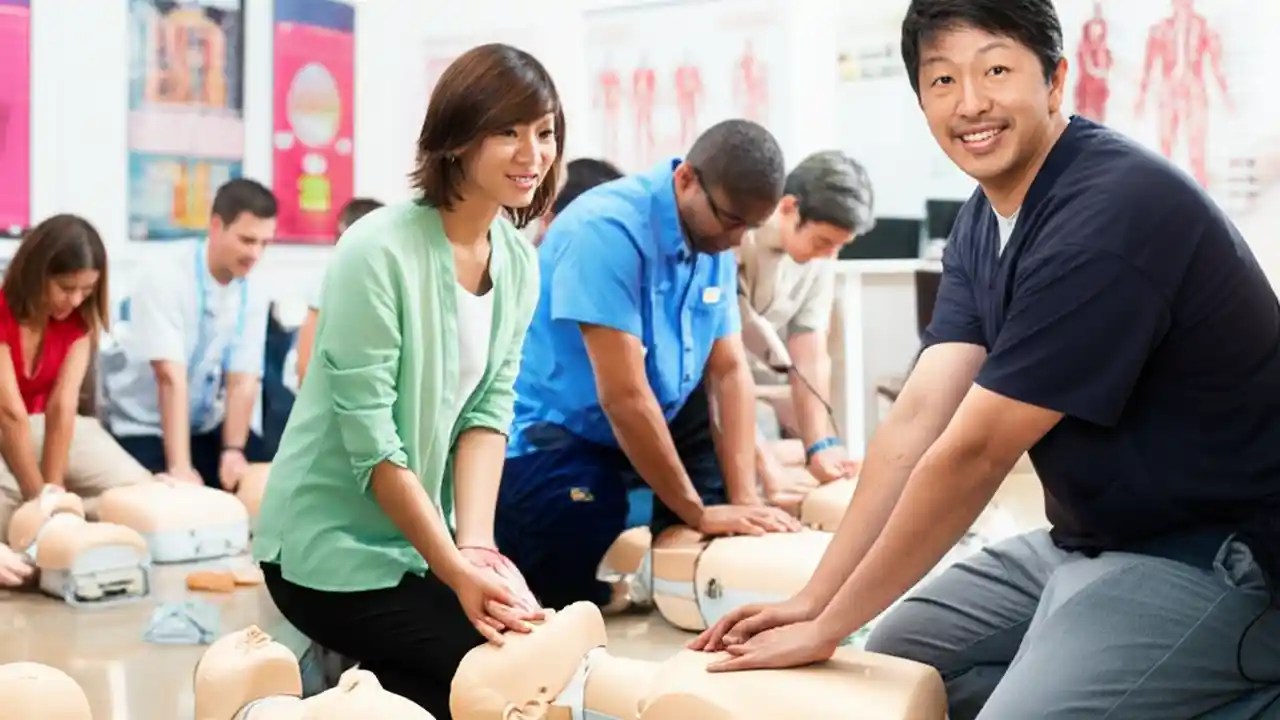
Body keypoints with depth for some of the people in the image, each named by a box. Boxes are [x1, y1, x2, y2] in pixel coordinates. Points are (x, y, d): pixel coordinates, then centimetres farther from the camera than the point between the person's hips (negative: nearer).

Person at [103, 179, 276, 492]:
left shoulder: (253, 292, -7)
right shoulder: (167, 278, -22)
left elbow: (243, 380, -11)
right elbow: (171, 377, -30)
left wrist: (233, 451, -25)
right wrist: (180, 466, -36)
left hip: (206, 426, 5)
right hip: (143, 426, -5)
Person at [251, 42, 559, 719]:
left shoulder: (519, 259, 1)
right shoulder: (378, 252, -21)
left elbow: (489, 409, -2)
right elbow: (371, 442, -21)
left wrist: (476, 547, -15)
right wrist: (457, 568, -20)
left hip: (426, 533, 7)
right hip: (334, 546, -7)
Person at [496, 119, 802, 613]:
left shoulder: (714, 242, 1)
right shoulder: (608, 229, -26)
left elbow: (731, 372, -1)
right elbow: (623, 395, -28)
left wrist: (744, 499, -13)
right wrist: (697, 513, -21)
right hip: (554, 438, -8)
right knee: (586, 612, -15)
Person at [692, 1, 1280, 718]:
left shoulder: (1107, 215, -26)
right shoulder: (984, 221, 4)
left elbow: (973, 453, -24)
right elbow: (918, 417, -1)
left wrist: (829, 627, -17)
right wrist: (811, 601, -7)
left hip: (1216, 555, -9)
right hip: (1093, 539, 9)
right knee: (897, 653, 15)